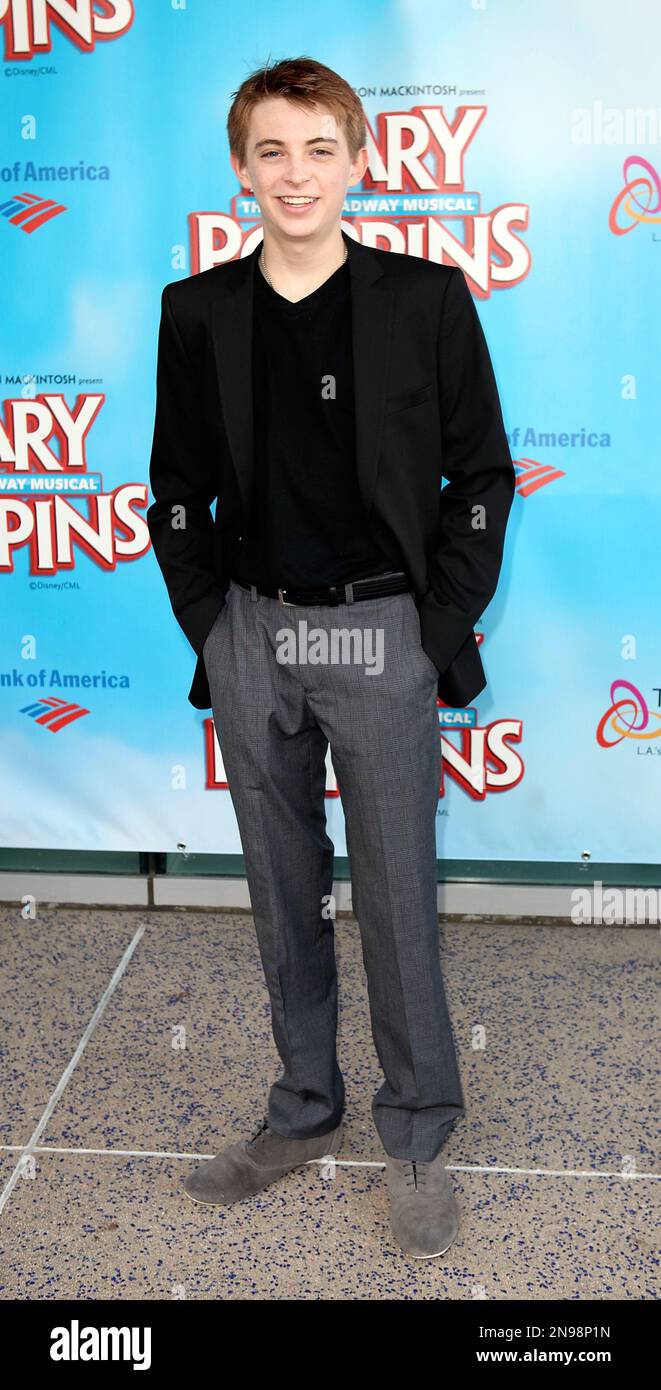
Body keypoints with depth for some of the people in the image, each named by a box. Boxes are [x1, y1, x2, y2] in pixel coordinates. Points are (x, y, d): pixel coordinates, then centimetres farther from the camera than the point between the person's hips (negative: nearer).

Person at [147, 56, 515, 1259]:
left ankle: (418, 1139, 21)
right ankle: (303, 1114, 30)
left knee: (397, 895, 3)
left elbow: (482, 476, 0)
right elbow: (177, 490, 10)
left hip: (382, 632, -3)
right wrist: (207, 625, 3)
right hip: (251, 636, 3)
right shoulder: (198, 312, 5)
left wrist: (441, 631, -5)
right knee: (283, 892, 13)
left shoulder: (427, 299, -3)